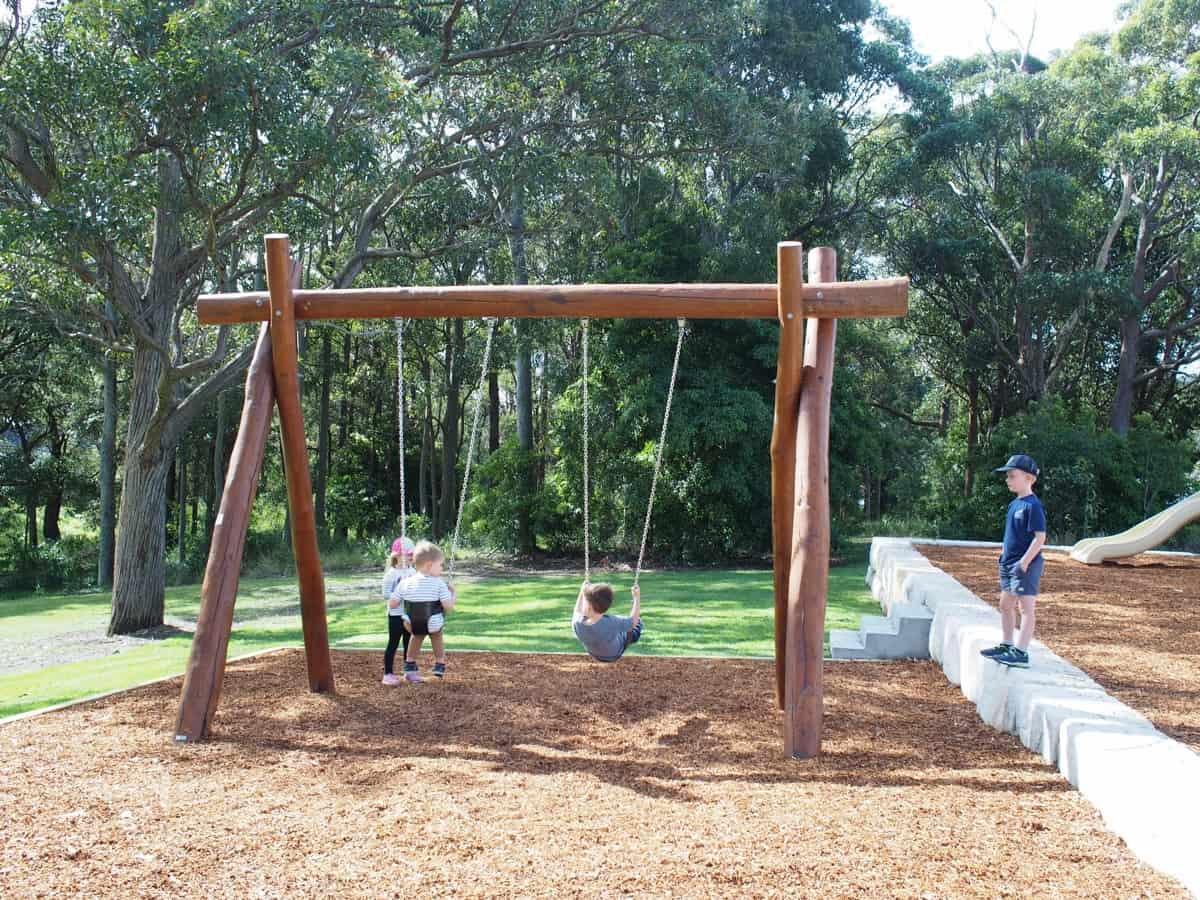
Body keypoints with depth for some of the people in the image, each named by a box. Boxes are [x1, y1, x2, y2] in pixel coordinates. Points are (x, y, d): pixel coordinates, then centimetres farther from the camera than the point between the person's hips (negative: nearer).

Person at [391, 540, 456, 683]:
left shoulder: (405, 583, -8)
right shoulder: (439, 584, -17)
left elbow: (392, 604, -6)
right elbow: (448, 606, -19)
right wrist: (454, 596, 1)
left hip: (412, 626, 2)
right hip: (433, 624, -2)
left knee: (417, 635, 35)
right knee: (436, 634, 33)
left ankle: (410, 667, 33)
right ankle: (439, 665, 34)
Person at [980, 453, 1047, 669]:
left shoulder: (1033, 505, -16)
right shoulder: (1014, 504, 12)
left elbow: (1040, 537, -19)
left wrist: (1024, 562, -21)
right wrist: (1004, 557, 19)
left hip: (1026, 565, -10)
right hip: (1009, 563, 10)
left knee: (1026, 607, -8)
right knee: (1005, 604, 17)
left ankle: (1021, 652, -9)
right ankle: (1006, 645, 28)